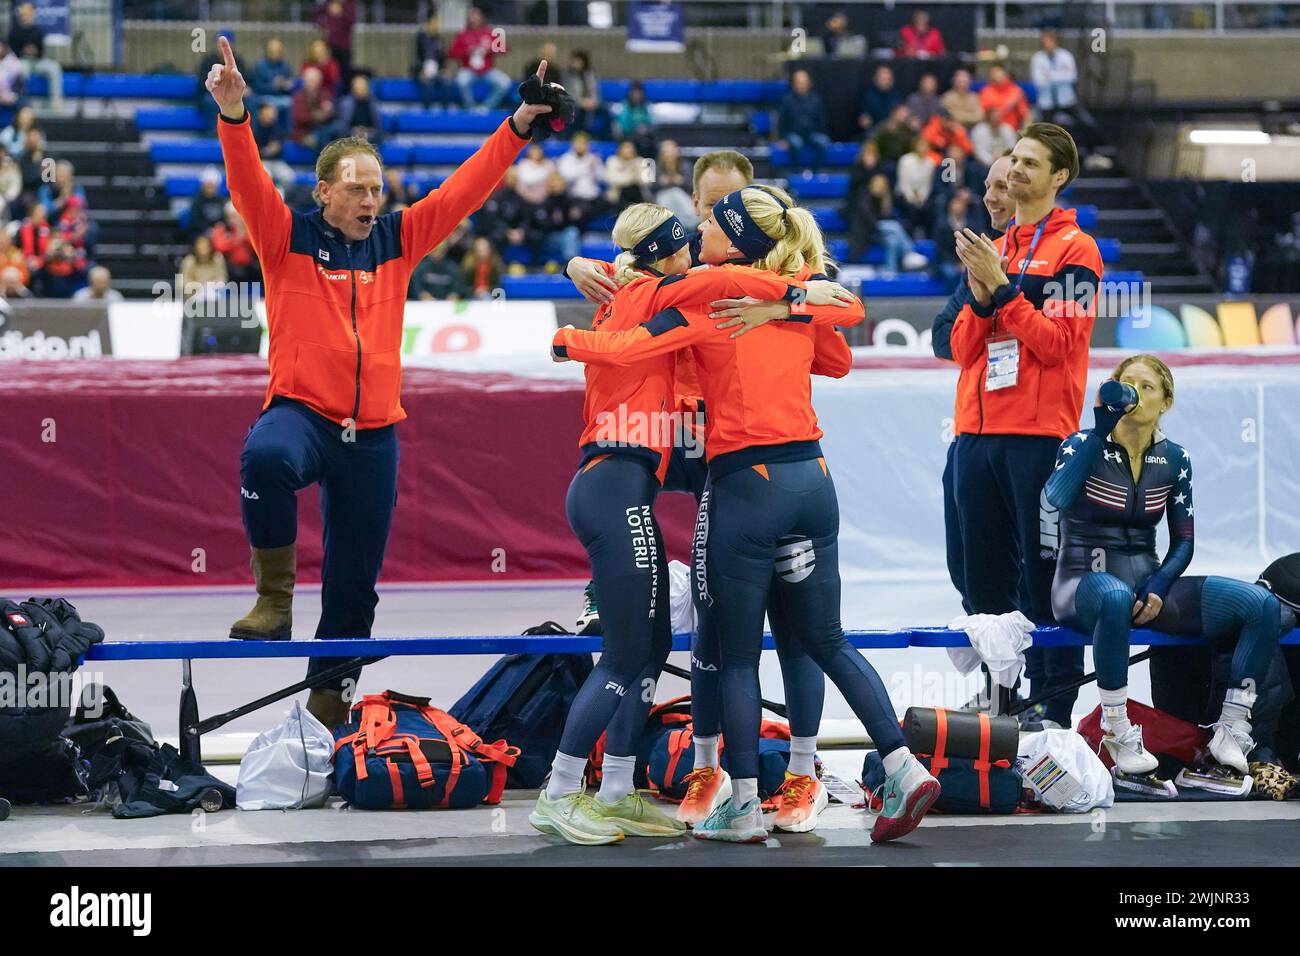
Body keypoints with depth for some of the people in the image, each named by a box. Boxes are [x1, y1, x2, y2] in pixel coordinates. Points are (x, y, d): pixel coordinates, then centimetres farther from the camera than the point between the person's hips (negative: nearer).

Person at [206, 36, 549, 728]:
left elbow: (465, 189, 9)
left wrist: (519, 126, 0)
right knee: (266, 458, -40)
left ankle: (327, 705, 24)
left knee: (354, 586, 8)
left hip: (374, 434, 4)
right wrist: (234, 116, -31)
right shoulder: (287, 239, 2)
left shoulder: (398, 241, 11)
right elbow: (248, 183, -14)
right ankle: (274, 594, -21)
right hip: (301, 410, -4)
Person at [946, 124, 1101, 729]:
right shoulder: (991, 251, 19)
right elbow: (962, 350, 14)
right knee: (985, 582, 9)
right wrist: (979, 298, -4)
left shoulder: (1074, 249, -1)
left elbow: (1060, 340, -12)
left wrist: (1002, 287, -15)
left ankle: (1056, 717, -4)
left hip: (1039, 435, -7)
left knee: (1044, 580, -6)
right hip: (978, 433, 7)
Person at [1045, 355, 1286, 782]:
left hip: (1147, 582, 5)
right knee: (1116, 596, -44)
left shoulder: (1175, 459, 8)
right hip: (1084, 582, -5)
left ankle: (1231, 731, -14)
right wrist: (1101, 430, -28)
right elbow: (1057, 498, -26)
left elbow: (1183, 541, 8)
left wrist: (1159, 588, -12)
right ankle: (1117, 732, -33)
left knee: (1262, 604, -16)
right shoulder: (1083, 446, -5)